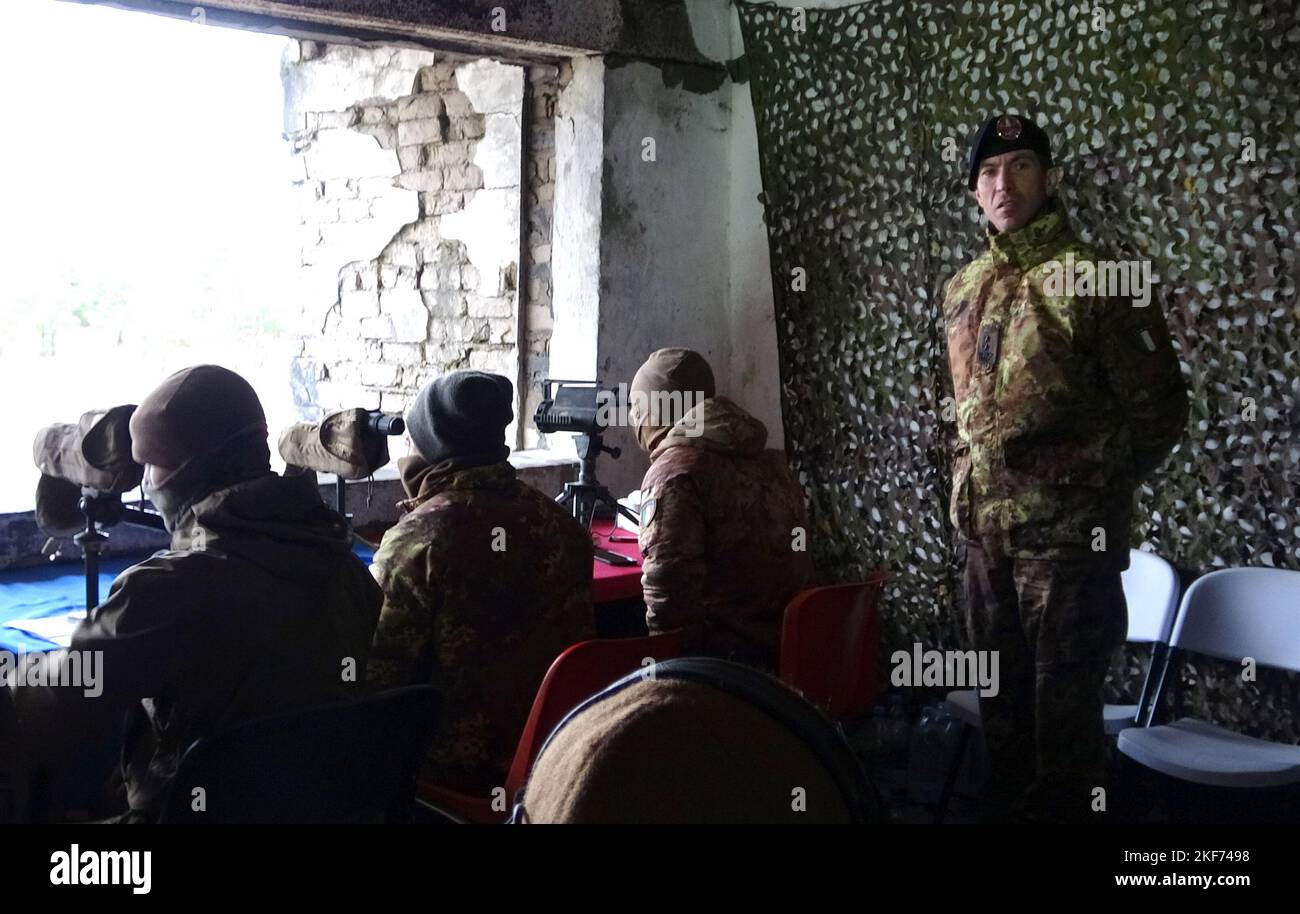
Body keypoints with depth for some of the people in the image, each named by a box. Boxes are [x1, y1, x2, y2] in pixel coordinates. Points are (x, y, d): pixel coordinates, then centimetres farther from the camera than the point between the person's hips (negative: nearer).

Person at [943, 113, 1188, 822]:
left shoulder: (1091, 279, -9)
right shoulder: (963, 289, 10)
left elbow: (1159, 409, -7)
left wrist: (1093, 490, -6)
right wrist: (967, 492, 14)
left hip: (1068, 538, -6)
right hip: (985, 532, 6)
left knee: (1063, 707, 2)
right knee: (1001, 700, 17)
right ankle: (1014, 808, 32)